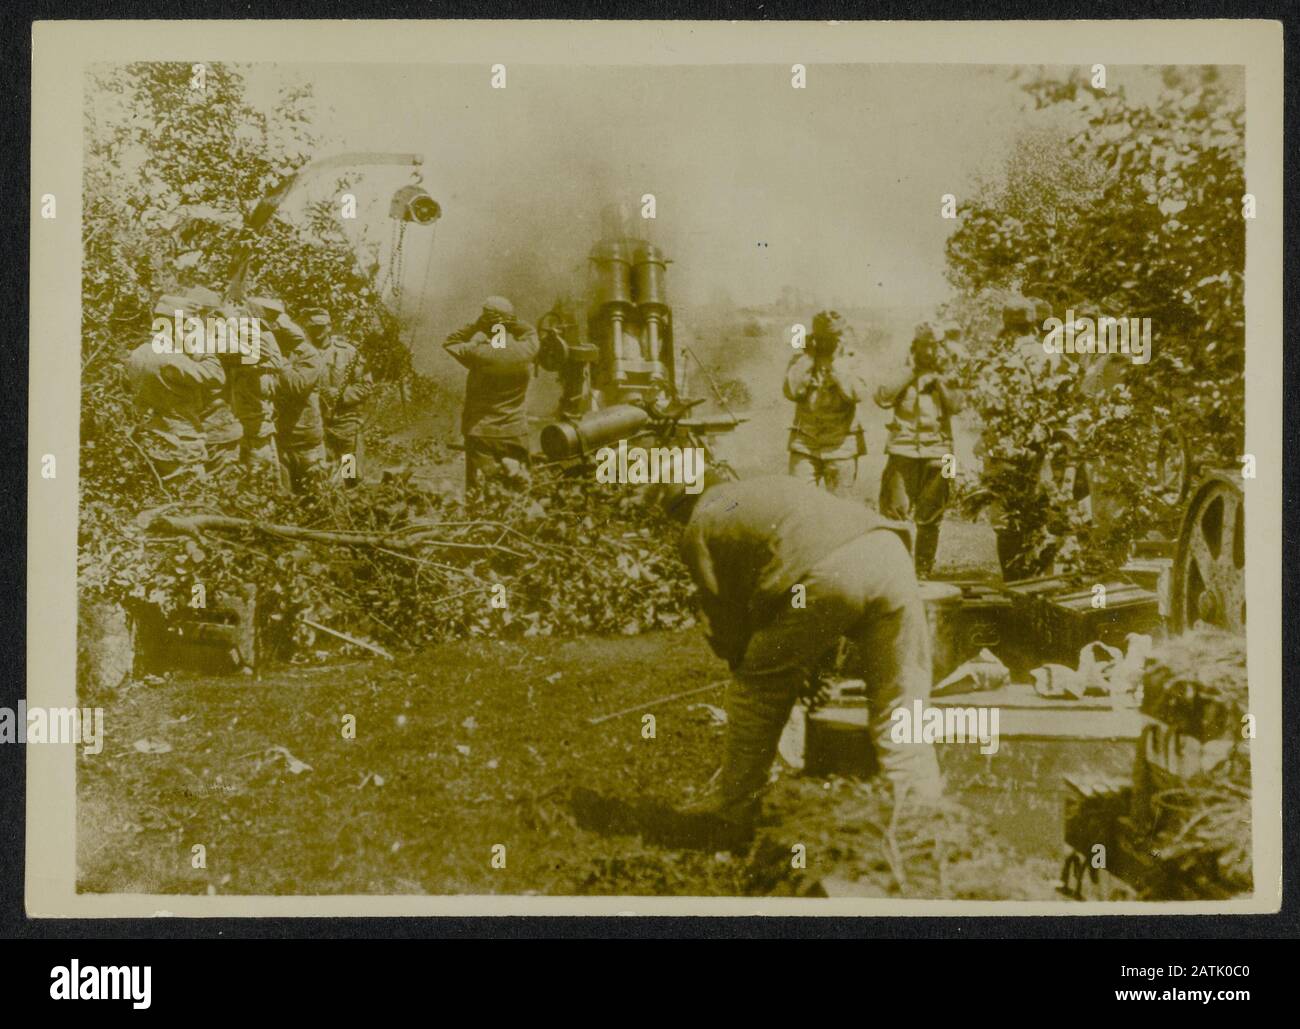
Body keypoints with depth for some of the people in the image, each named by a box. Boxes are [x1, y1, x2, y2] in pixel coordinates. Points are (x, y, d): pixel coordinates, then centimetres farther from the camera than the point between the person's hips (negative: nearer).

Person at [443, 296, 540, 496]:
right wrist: (514, 323, 0)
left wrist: (476, 325, -3)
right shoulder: (525, 351, -10)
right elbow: (531, 333, 14)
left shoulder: (479, 353, -18)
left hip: (481, 432, -2)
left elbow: (450, 343, 0)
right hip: (515, 432, 2)